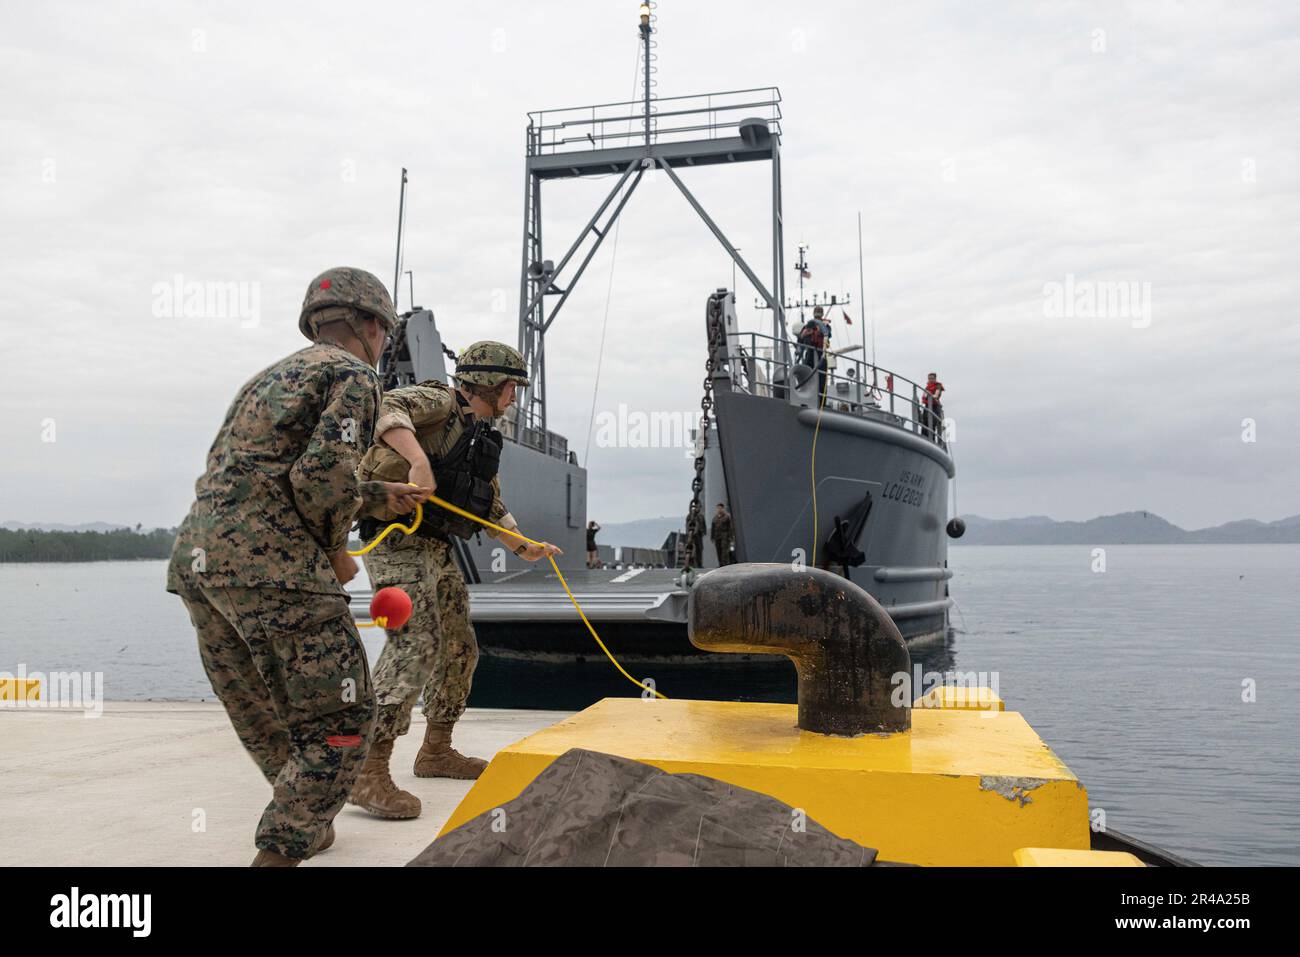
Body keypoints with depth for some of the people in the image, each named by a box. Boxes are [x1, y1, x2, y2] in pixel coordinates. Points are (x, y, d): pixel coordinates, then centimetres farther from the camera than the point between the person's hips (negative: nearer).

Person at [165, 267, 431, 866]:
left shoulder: (273, 375, 27)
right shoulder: (352, 374, 1)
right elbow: (321, 474, -16)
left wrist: (378, 494, 39)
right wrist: (336, 551, 0)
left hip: (197, 559, 9)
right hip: (272, 565, -9)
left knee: (266, 716, 21)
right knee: (340, 720, -1)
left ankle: (307, 824, 37)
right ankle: (279, 851, -5)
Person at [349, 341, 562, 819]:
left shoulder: (481, 439, 20)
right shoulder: (440, 401, -5)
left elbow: (492, 507, 29)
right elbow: (389, 408, -25)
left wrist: (524, 547, 29)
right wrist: (418, 461, -36)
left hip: (437, 549, 10)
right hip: (398, 541, -10)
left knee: (459, 649, 14)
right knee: (414, 645, -21)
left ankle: (436, 750, 29)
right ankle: (369, 773, -19)